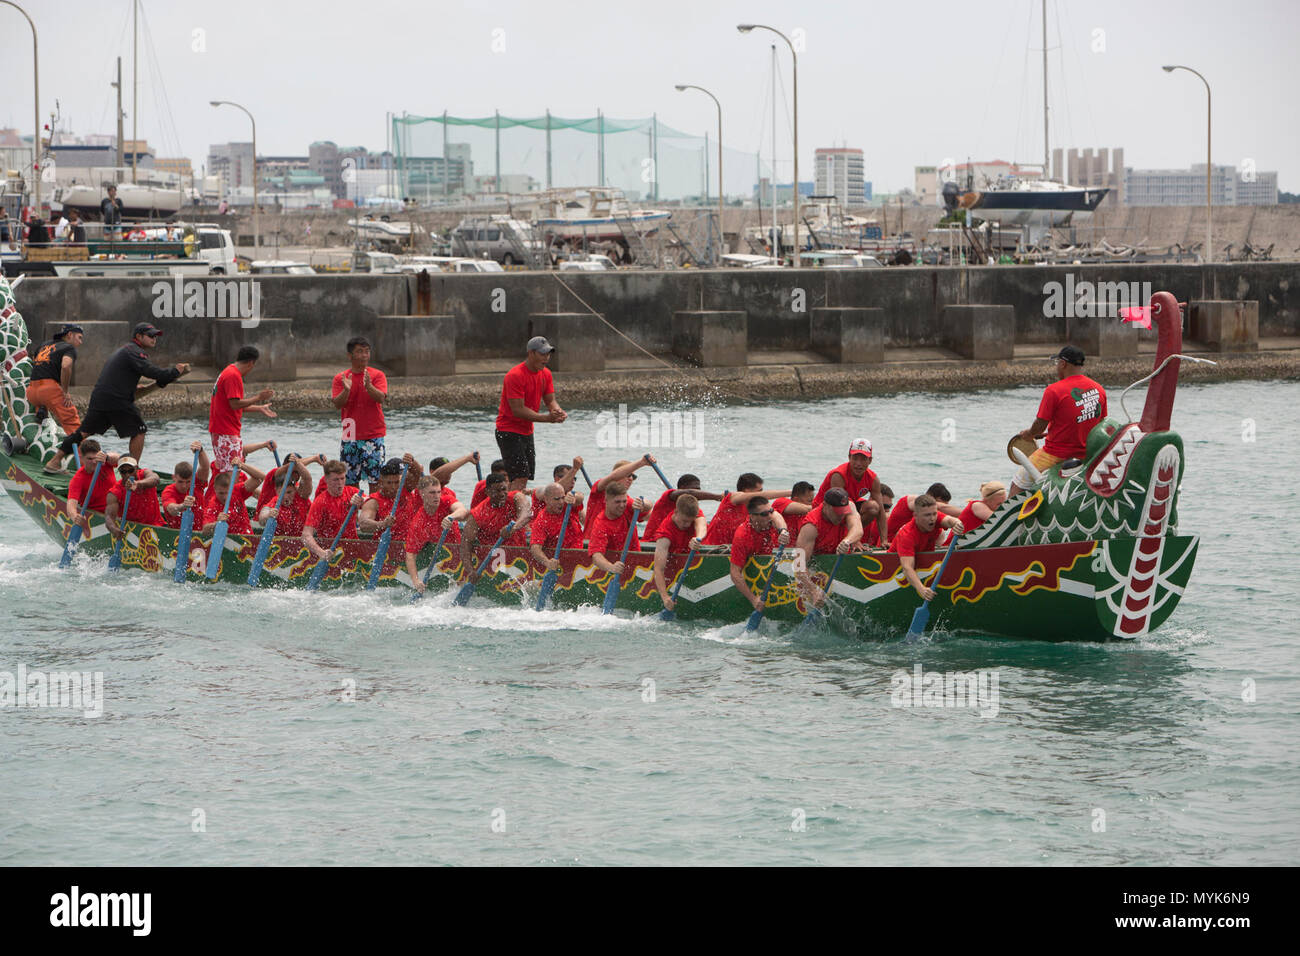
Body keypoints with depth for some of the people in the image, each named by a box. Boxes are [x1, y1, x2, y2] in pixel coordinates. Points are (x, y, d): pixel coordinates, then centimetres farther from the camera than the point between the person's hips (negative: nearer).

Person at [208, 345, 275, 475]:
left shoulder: (229, 372, 17)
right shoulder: (233, 376, -16)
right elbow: (235, 404, -22)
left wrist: (259, 408, 27)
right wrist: (258, 398, -14)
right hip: (226, 432, -11)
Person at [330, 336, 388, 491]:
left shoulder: (377, 375, 3)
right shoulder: (340, 378, 7)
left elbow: (381, 398, -12)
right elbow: (337, 404, -3)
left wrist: (368, 386, -31)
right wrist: (347, 389, -22)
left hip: (373, 435, -2)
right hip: (350, 437, 2)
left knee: (375, 479, -8)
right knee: (350, 480, 2)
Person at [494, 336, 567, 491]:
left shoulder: (545, 374, 5)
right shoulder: (515, 375, -21)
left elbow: (550, 400, 7)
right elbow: (518, 410, -24)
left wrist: (558, 411, -18)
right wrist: (546, 418, -29)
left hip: (527, 432, 9)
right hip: (509, 431, -9)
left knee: (524, 478, 8)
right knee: (519, 478, -18)